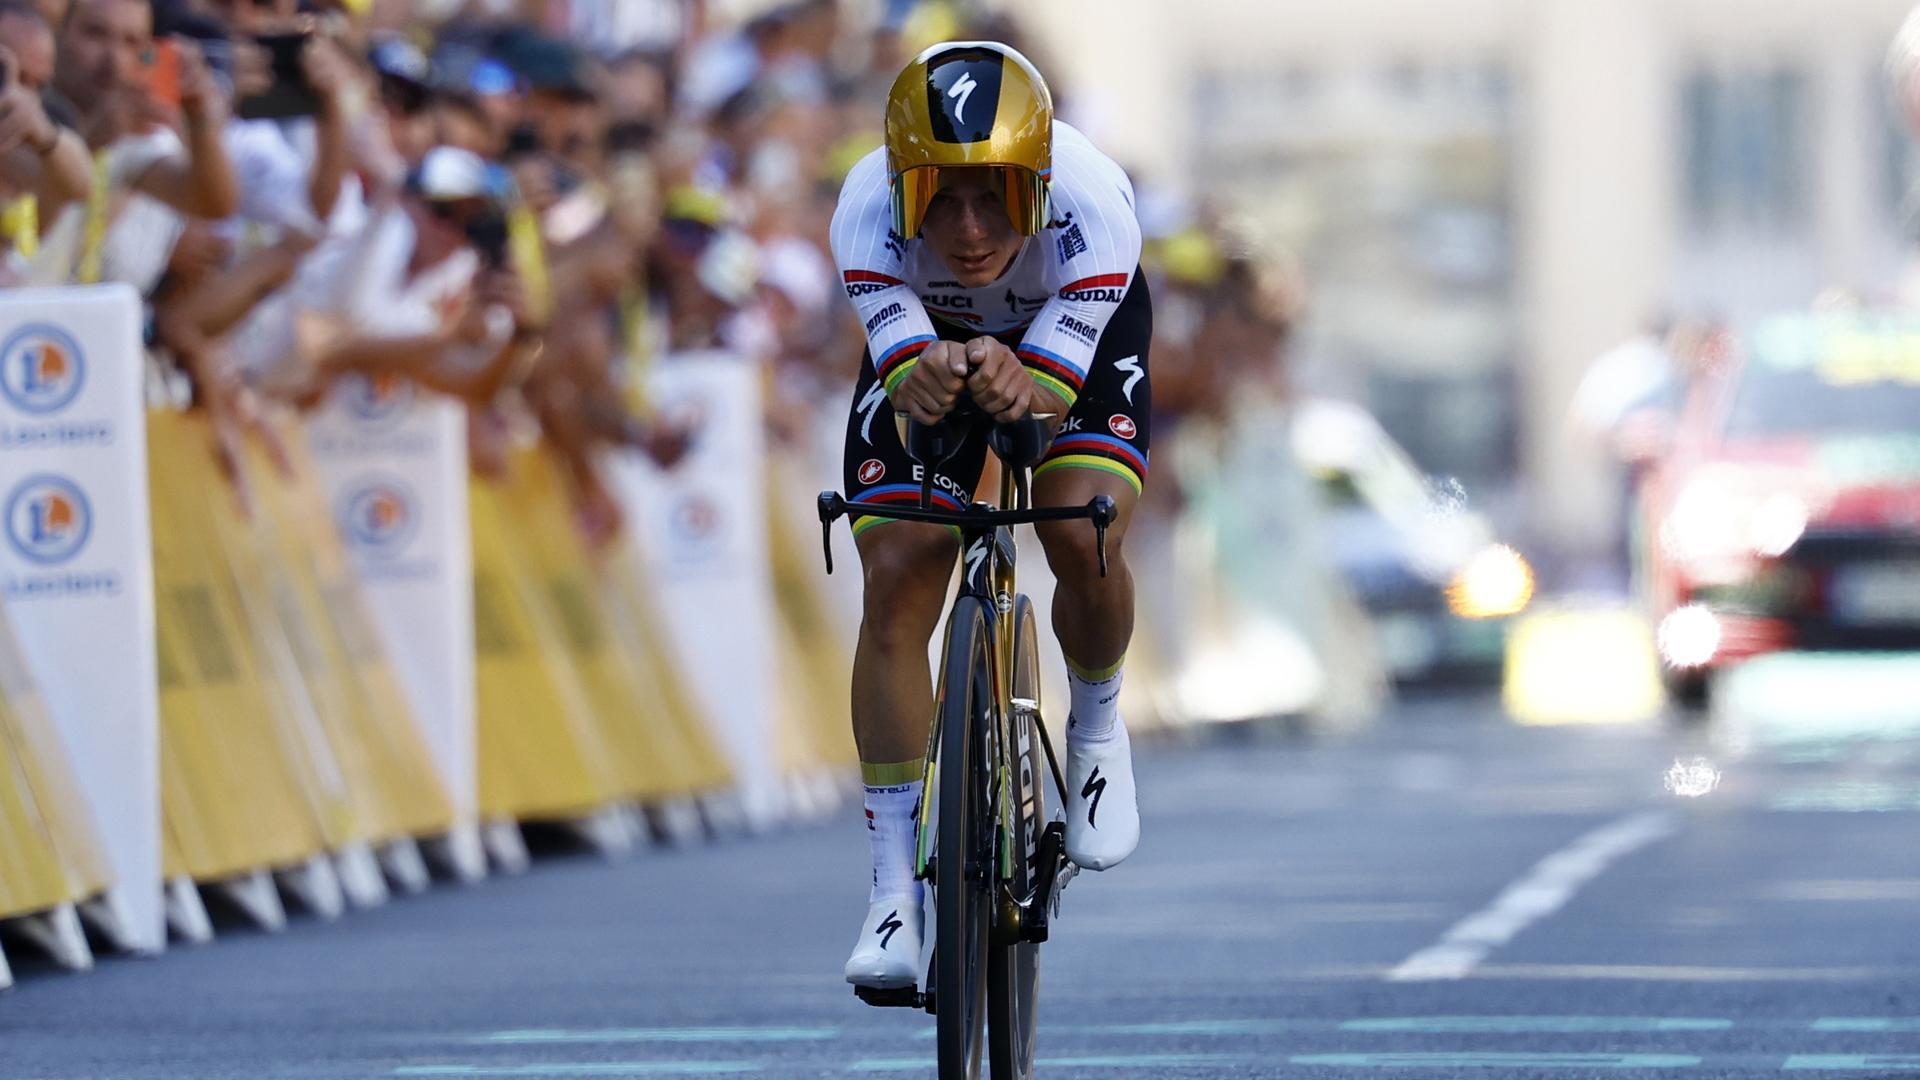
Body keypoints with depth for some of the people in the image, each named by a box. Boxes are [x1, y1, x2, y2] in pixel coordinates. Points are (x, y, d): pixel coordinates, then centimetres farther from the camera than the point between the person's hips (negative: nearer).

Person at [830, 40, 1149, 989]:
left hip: (1077, 336, -1)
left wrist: (1014, 385, -64)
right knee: (895, 587, -12)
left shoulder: (1093, 208, -40)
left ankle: (1096, 729, 9)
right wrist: (927, 381, -65)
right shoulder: (867, 214, -37)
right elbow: (902, 370, -42)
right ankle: (893, 895, -6)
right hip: (925, 338, 1)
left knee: (1083, 539, -25)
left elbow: (1052, 389, -41)